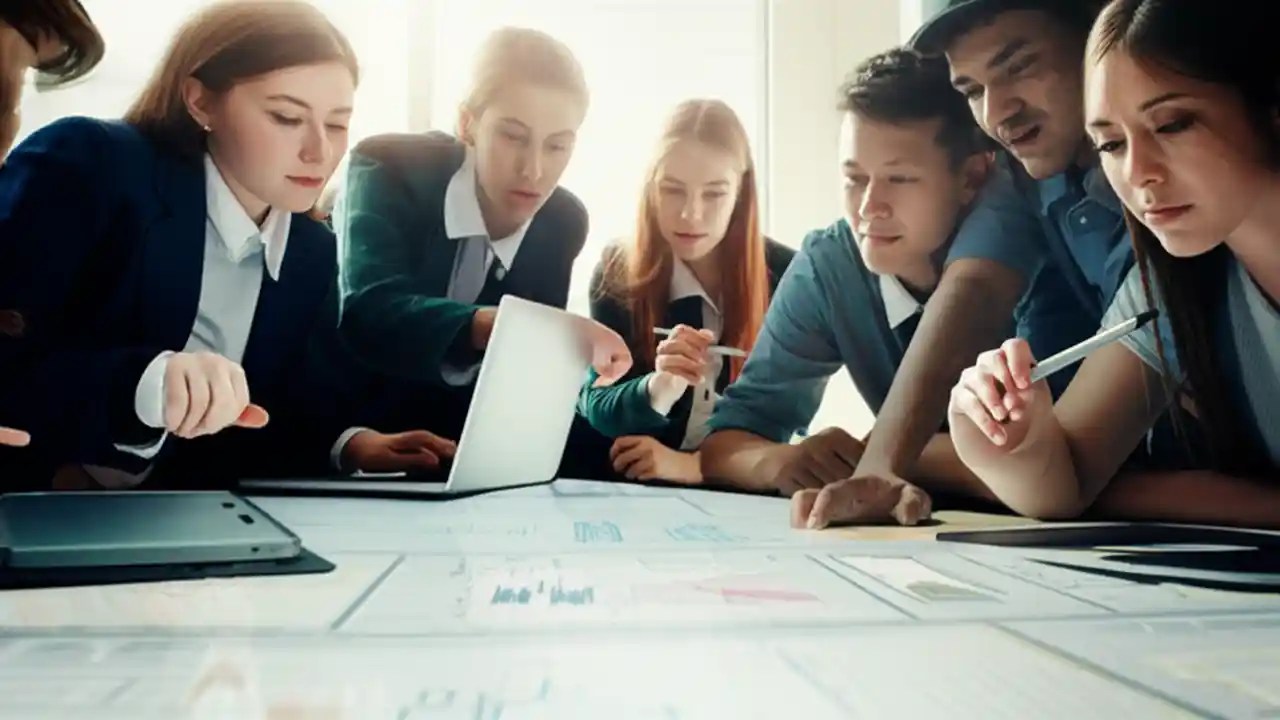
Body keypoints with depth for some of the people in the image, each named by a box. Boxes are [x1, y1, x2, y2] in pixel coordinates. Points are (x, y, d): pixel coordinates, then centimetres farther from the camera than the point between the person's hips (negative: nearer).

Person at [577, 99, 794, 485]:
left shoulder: (787, 275, -6)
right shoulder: (616, 272, -4)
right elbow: (594, 410, -6)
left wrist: (694, 464, -20)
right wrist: (656, 389, -26)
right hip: (636, 484, 0)